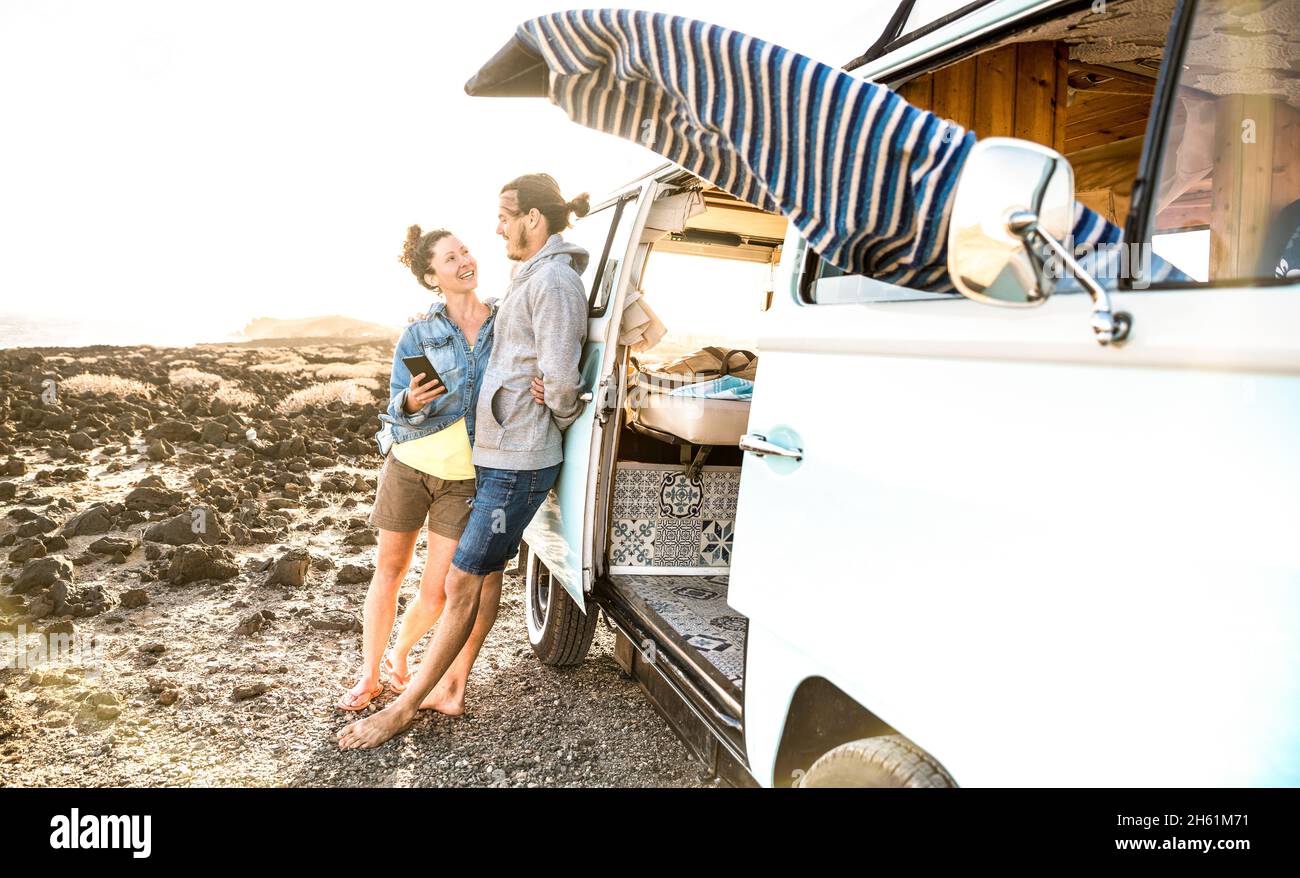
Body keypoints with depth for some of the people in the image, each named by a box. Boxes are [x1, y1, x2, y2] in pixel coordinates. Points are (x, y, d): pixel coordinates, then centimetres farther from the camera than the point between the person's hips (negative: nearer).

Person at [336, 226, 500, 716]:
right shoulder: (416, 336, -3)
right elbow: (398, 414, -5)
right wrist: (410, 404, -29)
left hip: (466, 479, 0)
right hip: (409, 467, 0)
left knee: (435, 593, 2)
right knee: (390, 569, 12)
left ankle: (400, 655, 32)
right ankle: (369, 676, 29)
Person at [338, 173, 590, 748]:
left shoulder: (554, 280, -16)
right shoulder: (531, 278, 16)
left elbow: (560, 379, -22)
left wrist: (563, 411, -2)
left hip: (517, 463, -10)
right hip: (497, 453, 10)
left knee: (462, 582, -3)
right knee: (484, 577, 14)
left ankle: (404, 707, 8)